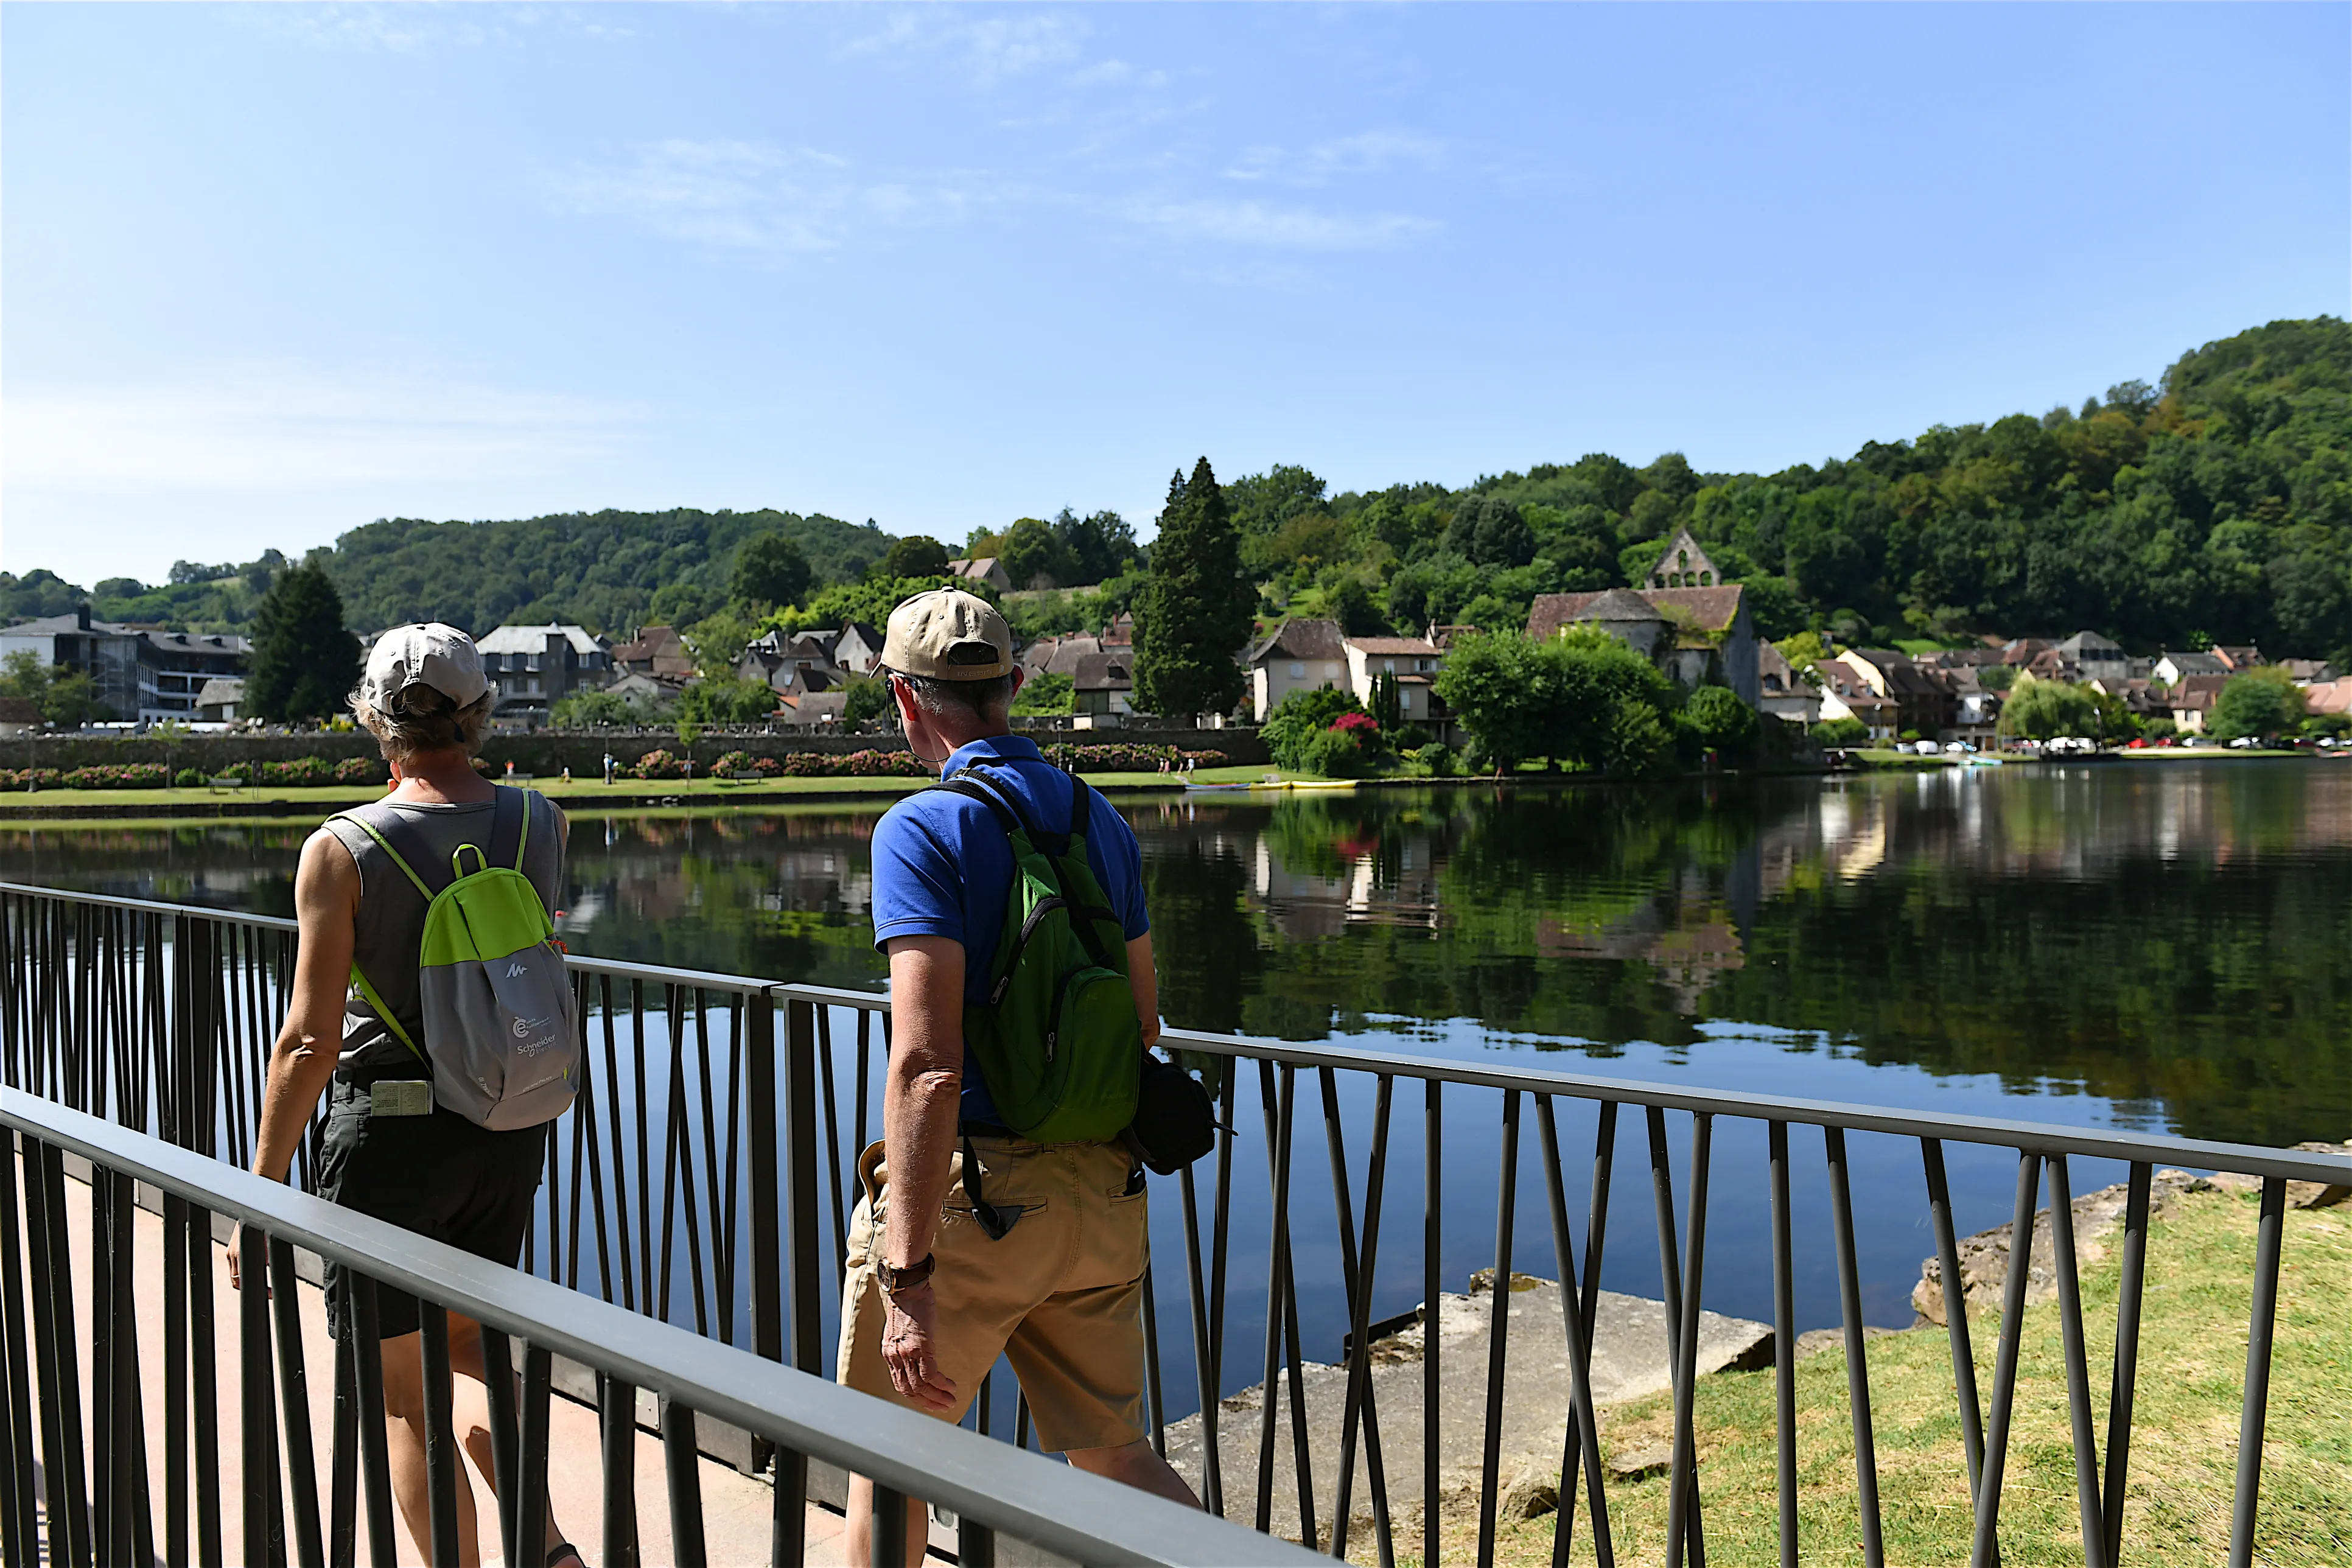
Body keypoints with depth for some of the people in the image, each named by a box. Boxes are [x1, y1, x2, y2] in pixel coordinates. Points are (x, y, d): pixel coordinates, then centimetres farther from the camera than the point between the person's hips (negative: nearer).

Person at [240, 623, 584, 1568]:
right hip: (509, 1130, 5)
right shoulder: (542, 824, -3)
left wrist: (260, 1191, -4)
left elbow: (308, 1045, -14)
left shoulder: (342, 850, -14)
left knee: (401, 1390, 11)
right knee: (466, 1343, 24)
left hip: (391, 1133, -4)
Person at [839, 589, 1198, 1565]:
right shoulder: (1102, 820, 6)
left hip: (970, 1192, -6)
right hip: (1102, 1193, 6)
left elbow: (927, 1063, -23)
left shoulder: (922, 829, -14)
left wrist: (909, 1273, -22)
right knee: (1114, 1454, 17)